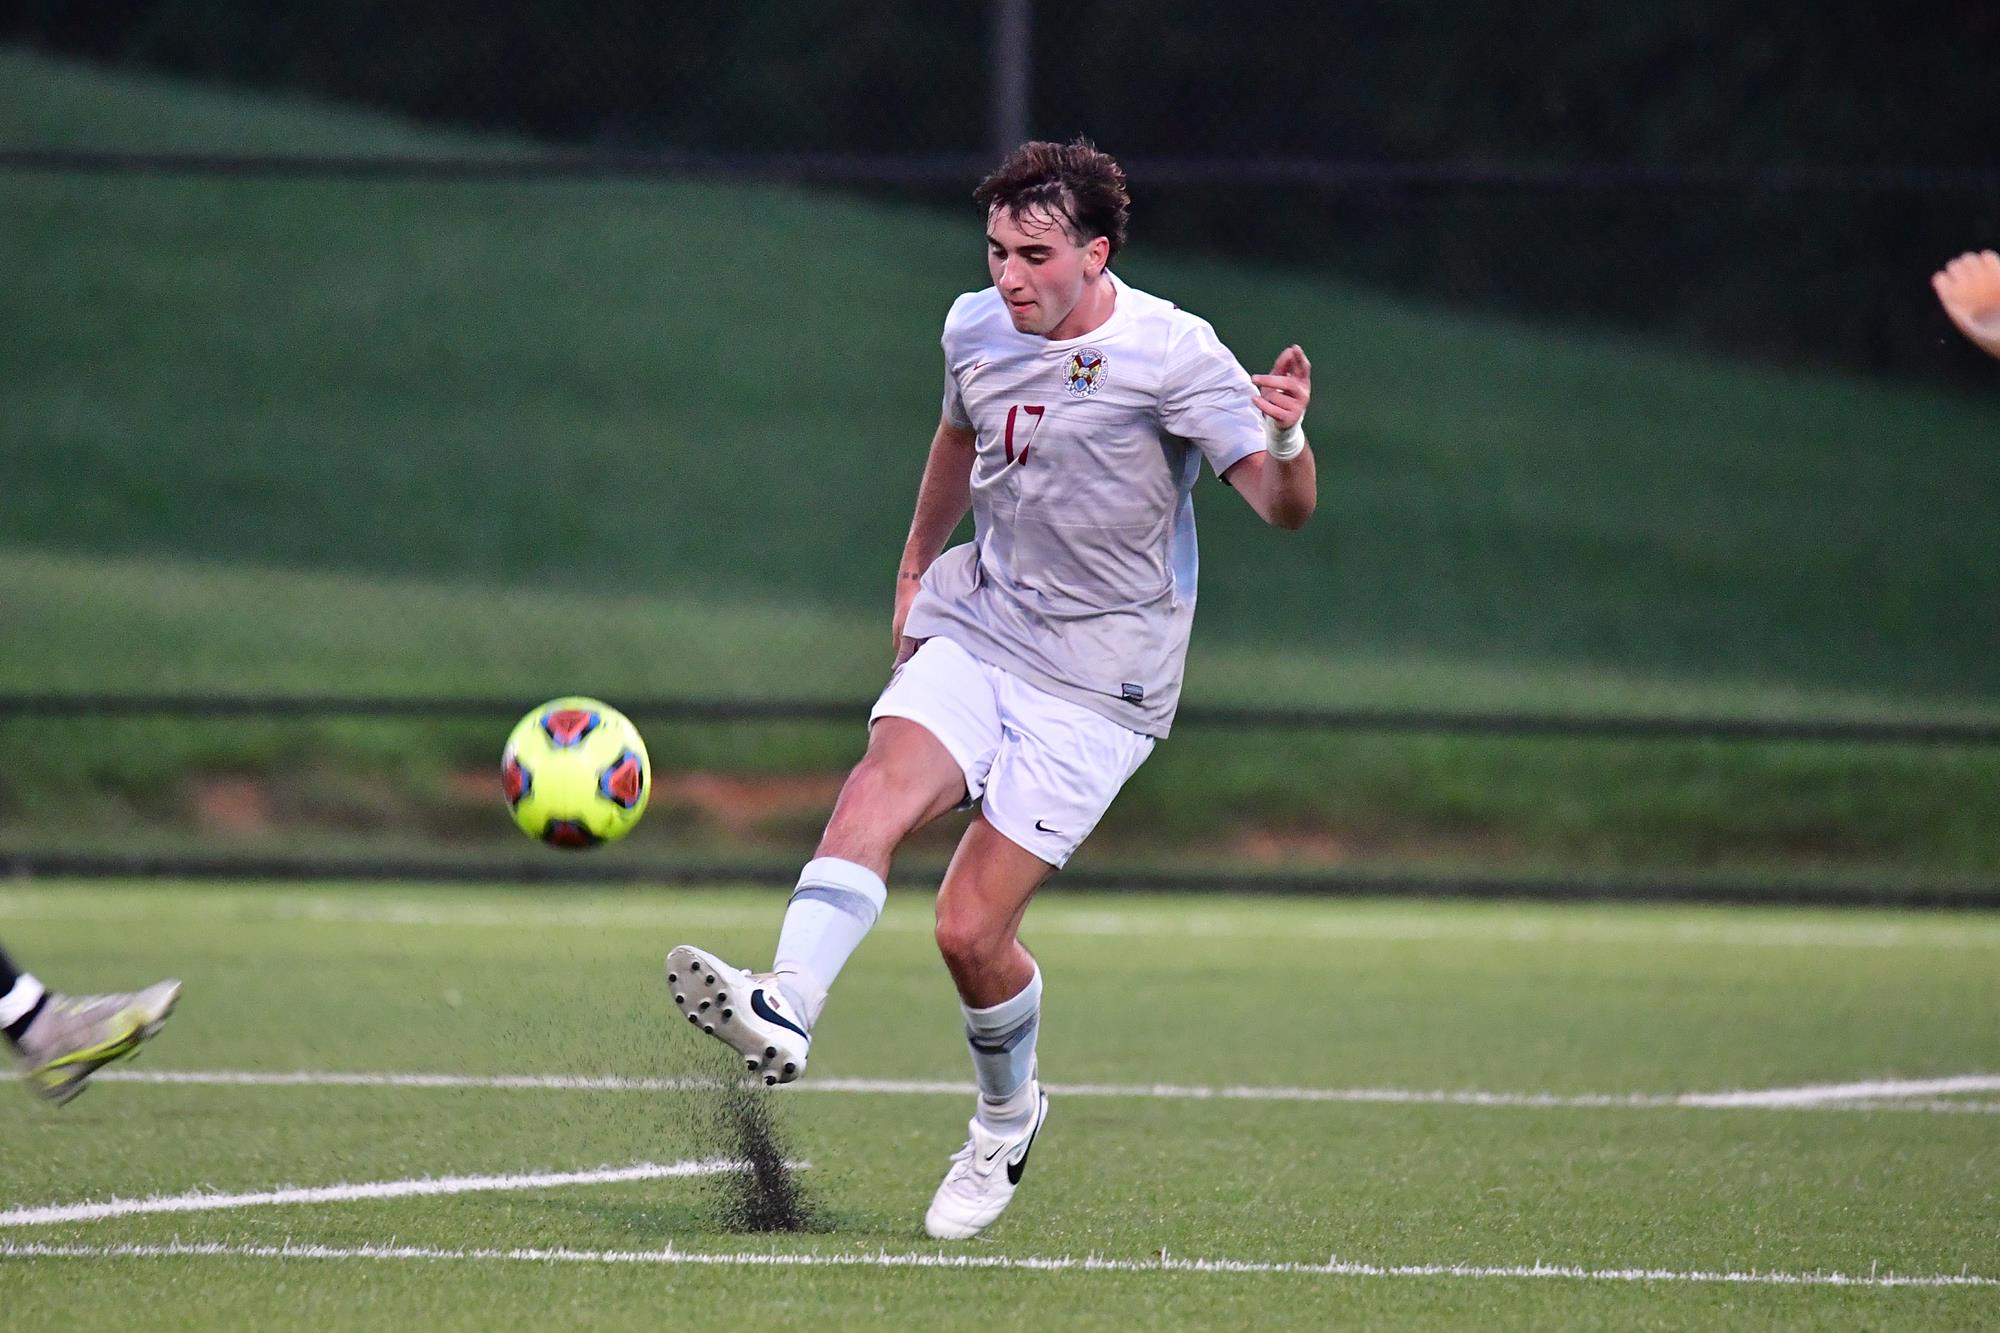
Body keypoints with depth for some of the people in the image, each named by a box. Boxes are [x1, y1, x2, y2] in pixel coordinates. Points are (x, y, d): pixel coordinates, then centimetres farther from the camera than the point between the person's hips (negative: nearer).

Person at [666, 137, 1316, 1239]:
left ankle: (1007, 1116, 21)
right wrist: (916, 568, 35)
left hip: (1097, 680, -5)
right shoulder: (976, 329, 4)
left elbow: (1283, 508, -18)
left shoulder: (1171, 353, -13)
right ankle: (783, 1009, -47)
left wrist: (1283, 439, -40)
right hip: (974, 631, 5)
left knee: (972, 929, -9)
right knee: (879, 788, -27)